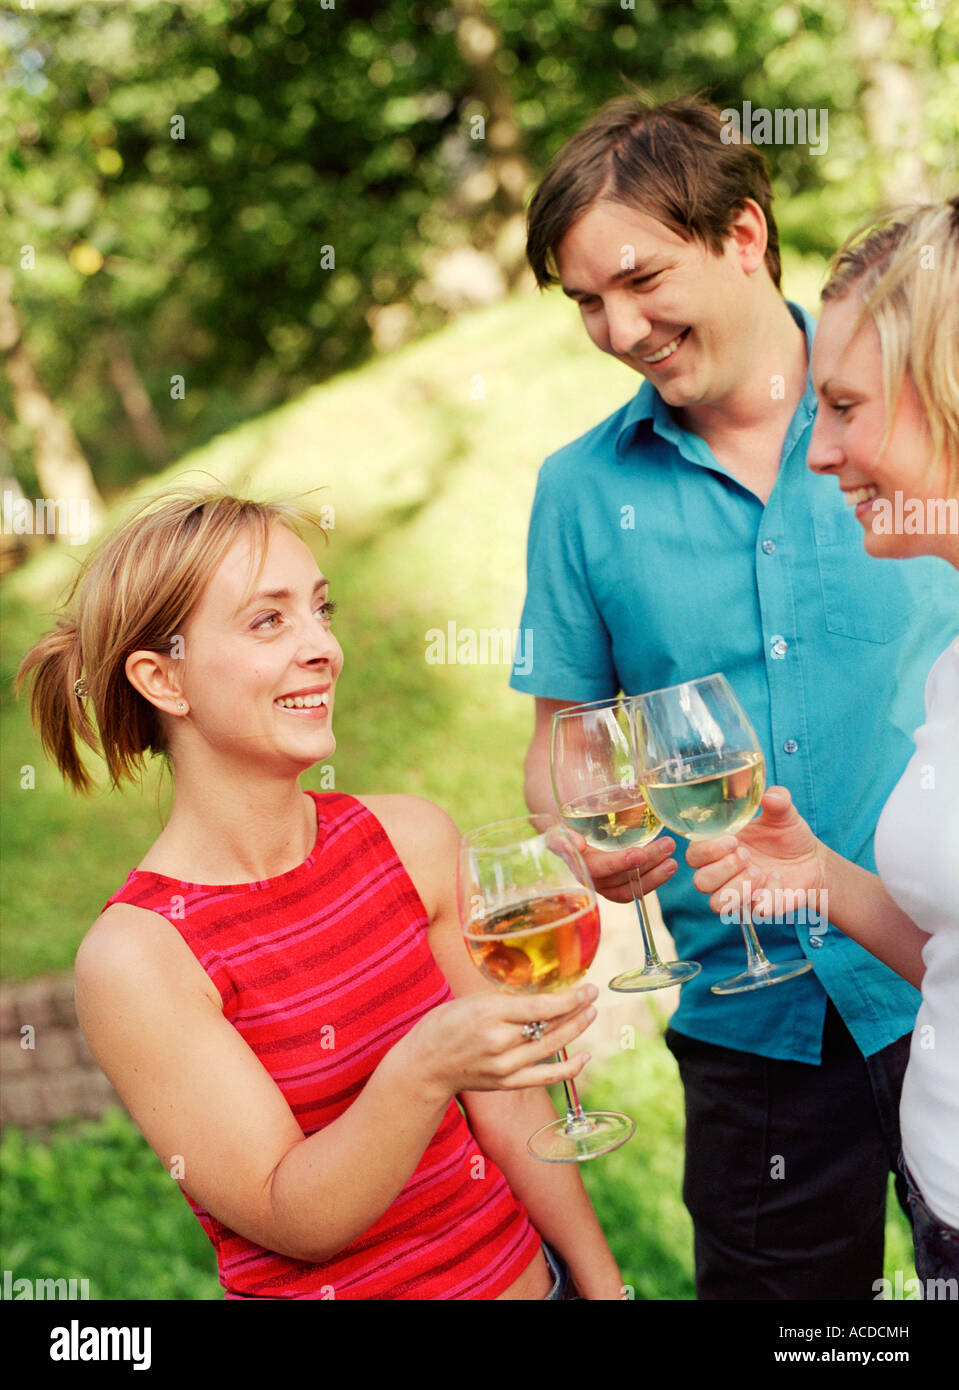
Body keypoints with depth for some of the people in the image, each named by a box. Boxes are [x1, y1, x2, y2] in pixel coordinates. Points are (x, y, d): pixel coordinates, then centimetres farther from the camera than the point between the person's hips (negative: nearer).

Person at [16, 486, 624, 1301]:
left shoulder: (415, 839, -4)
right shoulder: (134, 957, -16)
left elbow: (506, 1101, 4)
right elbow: (292, 1219, -15)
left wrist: (605, 1286, 5)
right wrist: (424, 1068, -30)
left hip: (525, 1272, 4)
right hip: (332, 1286, -3)